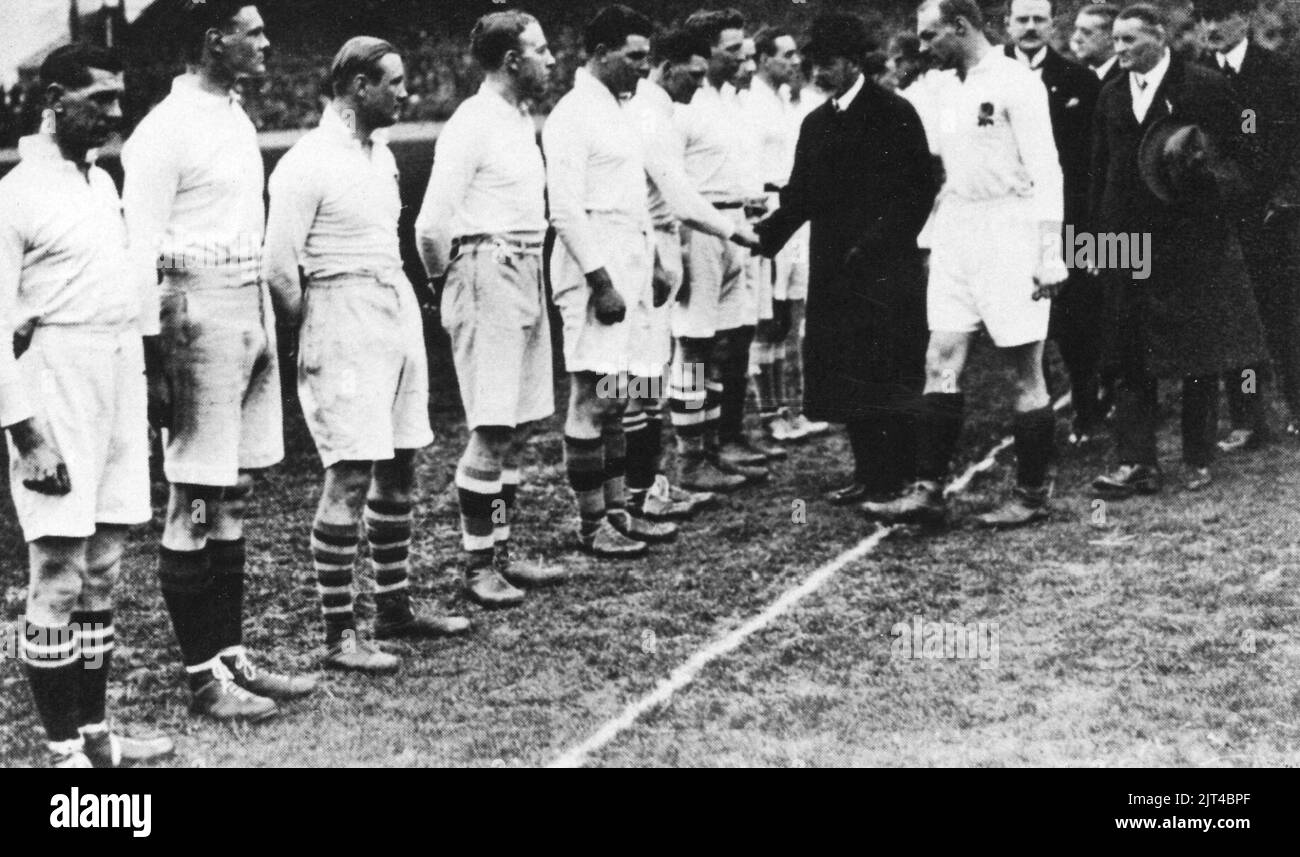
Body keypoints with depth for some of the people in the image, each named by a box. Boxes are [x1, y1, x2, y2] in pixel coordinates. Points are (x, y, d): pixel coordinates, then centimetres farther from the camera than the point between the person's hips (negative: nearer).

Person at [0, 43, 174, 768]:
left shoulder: (104, 184, 14)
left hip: (122, 385, 8)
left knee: (103, 573, 12)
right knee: (59, 578, -4)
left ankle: (96, 733, 20)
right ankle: (64, 749, 3)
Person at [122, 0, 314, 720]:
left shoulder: (237, 120, 14)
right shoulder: (164, 133, -12)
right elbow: (140, 254, -14)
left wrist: (267, 325, 17)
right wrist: (152, 362, -17)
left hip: (252, 311, 9)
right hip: (198, 316, -9)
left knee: (234, 498, 13)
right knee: (195, 506, -2)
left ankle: (232, 658, 21)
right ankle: (202, 679, 5)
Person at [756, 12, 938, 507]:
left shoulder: (894, 115, -4)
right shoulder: (816, 124, 15)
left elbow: (918, 192, -8)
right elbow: (800, 196, 11)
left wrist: (876, 244, -17)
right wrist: (768, 233, -7)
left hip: (886, 270, -6)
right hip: (834, 272, 6)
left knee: (885, 377, -4)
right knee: (843, 376, 5)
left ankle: (896, 479, 5)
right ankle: (869, 473, 13)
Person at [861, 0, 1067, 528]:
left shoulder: (1016, 83, -10)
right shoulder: (951, 91, 14)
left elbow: (1046, 171, -12)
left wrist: (1050, 256, -16)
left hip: (1010, 231, -7)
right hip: (957, 230, 7)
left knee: (1025, 372, 2)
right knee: (941, 363, 1)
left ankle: (1032, 495, 11)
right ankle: (928, 491, 2)